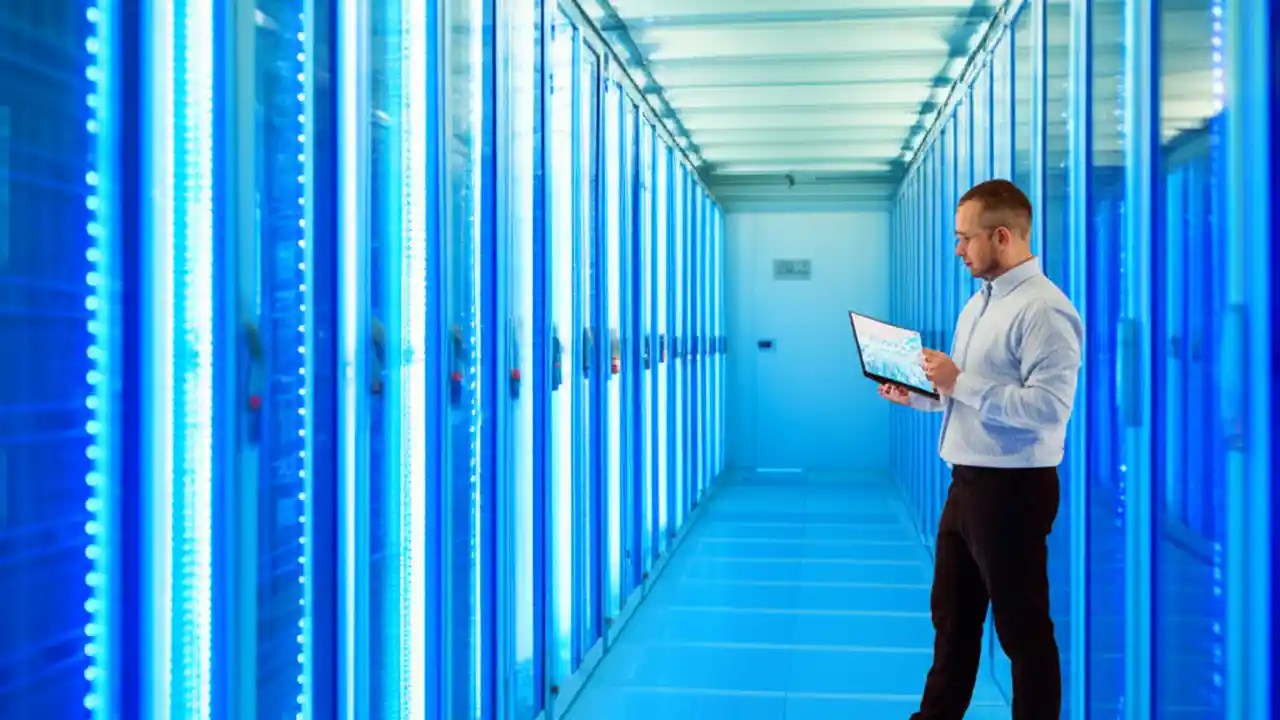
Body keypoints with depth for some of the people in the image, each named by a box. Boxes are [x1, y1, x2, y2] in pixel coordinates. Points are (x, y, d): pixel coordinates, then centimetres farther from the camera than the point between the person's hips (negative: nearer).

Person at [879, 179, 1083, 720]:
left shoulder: (1043, 310, -18)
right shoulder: (979, 302, 13)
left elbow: (1049, 408, -26)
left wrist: (959, 382, -24)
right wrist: (913, 394, 5)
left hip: (1013, 489, -10)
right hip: (967, 483, 10)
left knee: (1022, 627, 5)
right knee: (951, 616, 19)